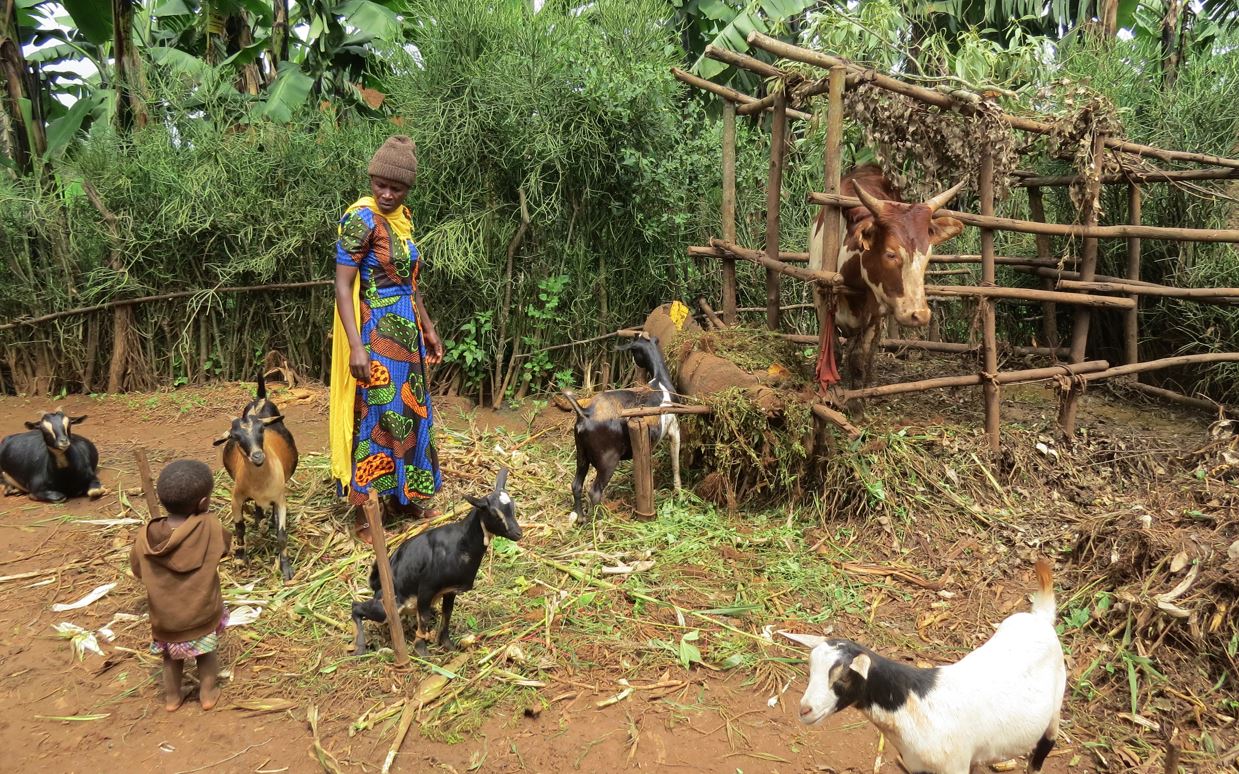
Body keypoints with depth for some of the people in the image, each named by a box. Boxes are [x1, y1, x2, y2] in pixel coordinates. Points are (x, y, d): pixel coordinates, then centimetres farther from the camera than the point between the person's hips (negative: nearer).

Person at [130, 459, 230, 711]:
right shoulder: (209, 527, -23)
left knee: (171, 655, 30)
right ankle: (208, 693, 38)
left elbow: (138, 570, 2)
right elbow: (226, 544, -1)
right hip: (202, 617, -2)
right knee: (206, 652, 28)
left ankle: (171, 698, 43)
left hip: (165, 620, 2)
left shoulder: (146, 535, -15)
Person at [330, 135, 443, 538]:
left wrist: (428, 328, 20)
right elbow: (343, 286, -18)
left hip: (406, 332, 9)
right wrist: (355, 346, -25)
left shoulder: (402, 217, 9)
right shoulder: (361, 219, -15)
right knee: (374, 417, -2)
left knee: (409, 411, 16)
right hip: (376, 336, -8)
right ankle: (363, 515, 9)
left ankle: (400, 494, 33)